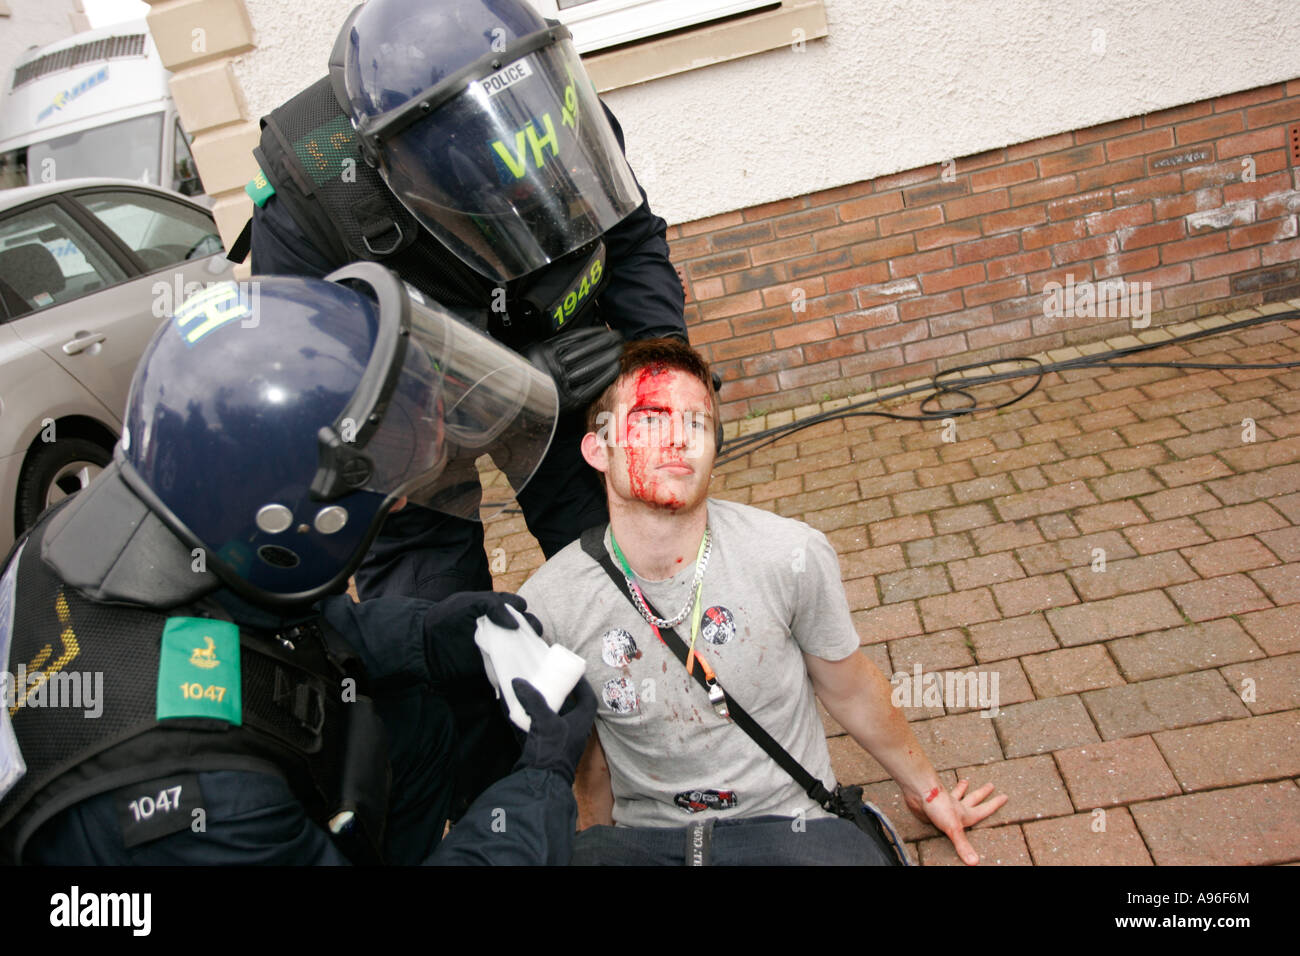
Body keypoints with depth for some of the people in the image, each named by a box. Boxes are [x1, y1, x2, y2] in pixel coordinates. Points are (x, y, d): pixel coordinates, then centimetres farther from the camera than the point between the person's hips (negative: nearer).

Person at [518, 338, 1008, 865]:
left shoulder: (793, 555, -13)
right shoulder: (545, 606, -12)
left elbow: (850, 690, 6)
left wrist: (924, 788, 20)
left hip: (789, 822, 0)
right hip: (646, 835, 0)